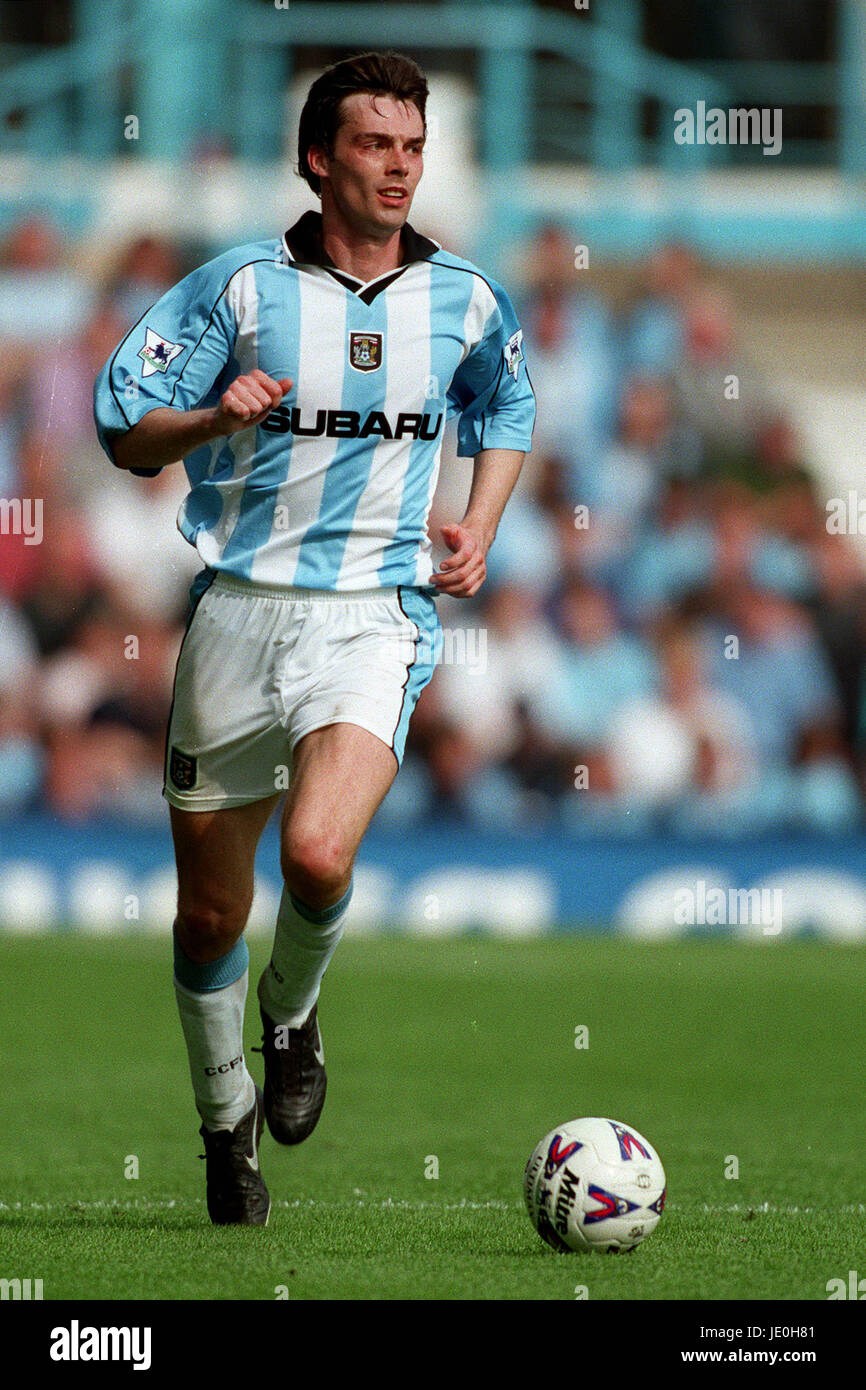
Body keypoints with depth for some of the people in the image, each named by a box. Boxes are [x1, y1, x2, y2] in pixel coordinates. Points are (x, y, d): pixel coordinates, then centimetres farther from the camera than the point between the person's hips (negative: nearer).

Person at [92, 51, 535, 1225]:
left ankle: (294, 1018, 6)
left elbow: (507, 409, 26)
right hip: (241, 607, 1)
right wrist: (215, 417, -19)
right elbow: (124, 429, 0)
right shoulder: (242, 287, -2)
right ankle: (226, 1125, 30)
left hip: (375, 614, 0)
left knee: (319, 853, -26)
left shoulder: (465, 302, 5)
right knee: (211, 906, 6)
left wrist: (478, 532, 11)